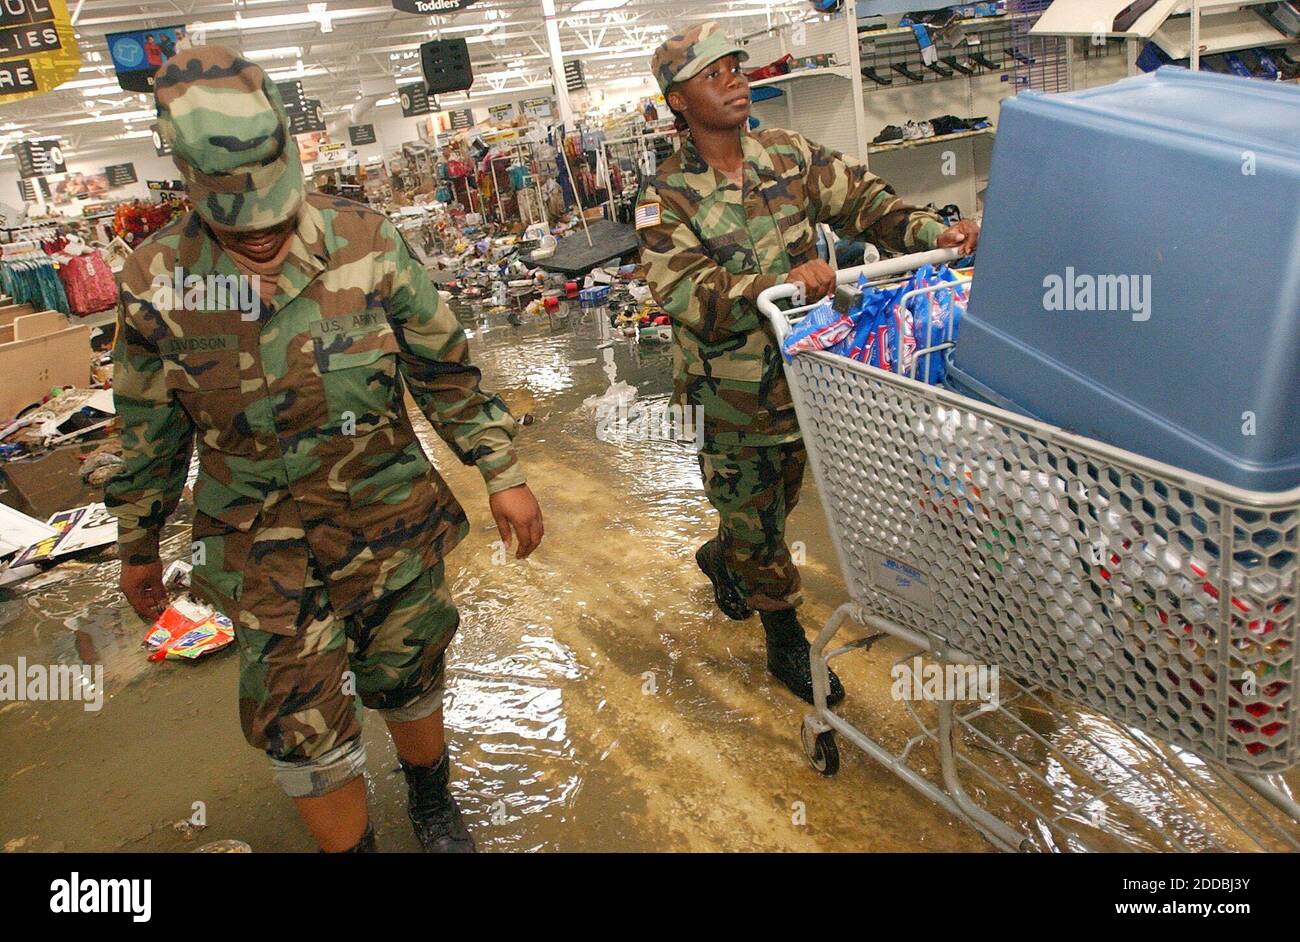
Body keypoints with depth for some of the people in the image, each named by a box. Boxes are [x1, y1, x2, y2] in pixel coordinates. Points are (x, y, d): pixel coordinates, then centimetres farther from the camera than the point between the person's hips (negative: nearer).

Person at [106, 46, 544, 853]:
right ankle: (349, 844, 29)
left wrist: (503, 473, -1)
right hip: (266, 551, 0)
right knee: (304, 726, 2)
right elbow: (149, 429, 4)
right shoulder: (158, 283, -9)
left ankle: (432, 798, 47)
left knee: (409, 679, 17)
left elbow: (445, 368, -2)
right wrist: (138, 548, 13)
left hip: (392, 518, 1)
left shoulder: (364, 243, -11)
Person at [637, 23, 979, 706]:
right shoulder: (667, 199, -17)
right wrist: (782, 282, -44)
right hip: (732, 398, -6)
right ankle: (787, 644, 30)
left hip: (801, 374, 6)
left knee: (781, 494, 26)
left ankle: (720, 558, 57)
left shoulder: (788, 155, -1)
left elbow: (862, 199, -4)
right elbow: (688, 295, -30)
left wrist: (932, 233, -21)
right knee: (758, 520, 9)